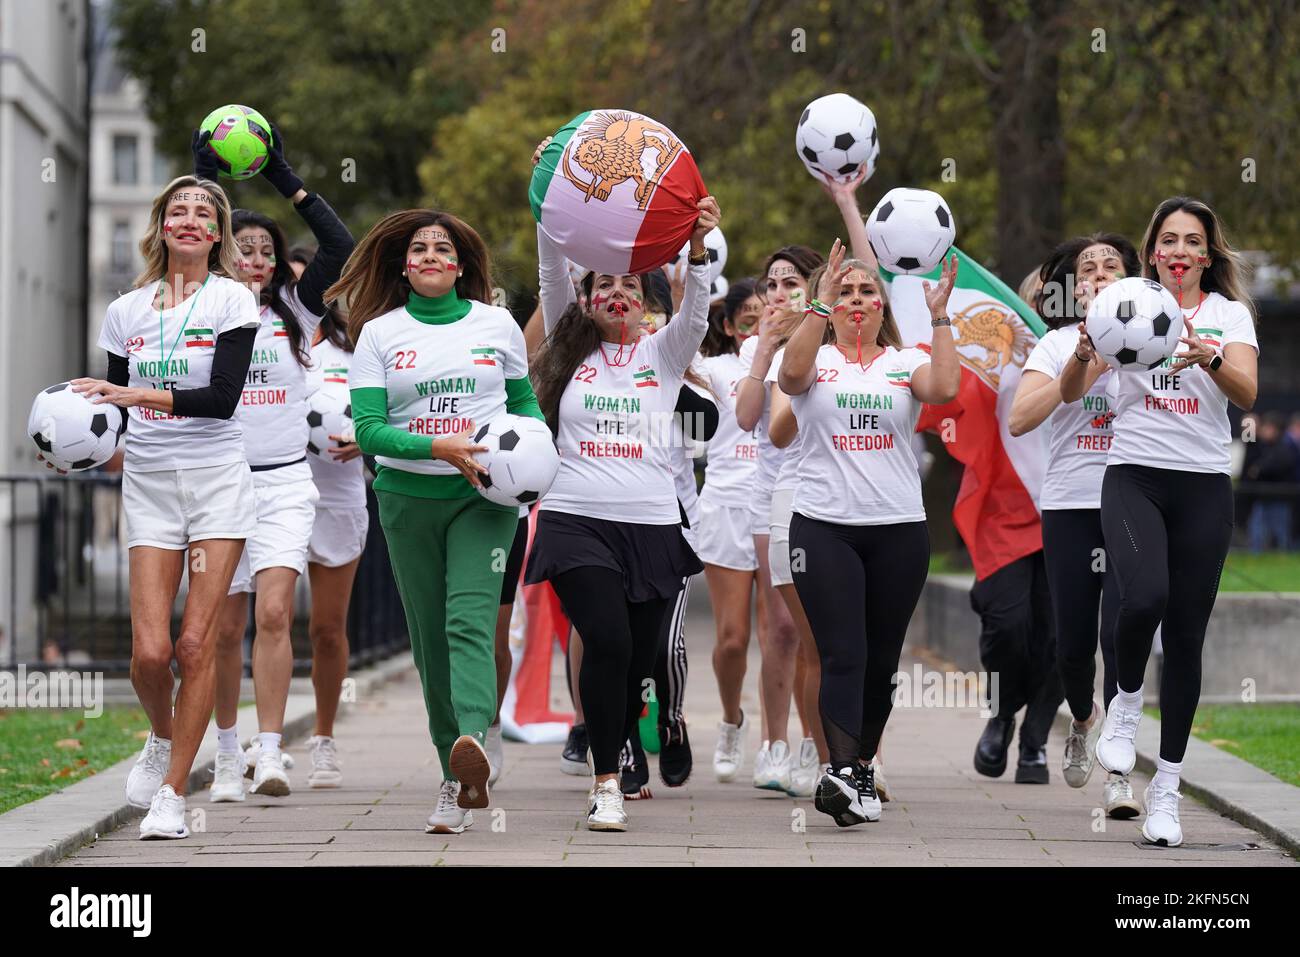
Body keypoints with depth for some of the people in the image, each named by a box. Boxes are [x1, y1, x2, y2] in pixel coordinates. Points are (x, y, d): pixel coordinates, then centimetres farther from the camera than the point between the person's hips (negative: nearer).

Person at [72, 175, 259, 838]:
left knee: (196, 643, -6)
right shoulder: (127, 310, 10)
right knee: (150, 651, -9)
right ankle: (161, 739, 23)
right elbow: (114, 405, 15)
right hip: (148, 484, 2)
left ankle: (171, 794, 2)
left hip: (216, 479, -2)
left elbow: (224, 397, -13)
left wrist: (138, 394, -21)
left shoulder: (231, 300, -1)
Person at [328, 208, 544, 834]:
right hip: (409, 496, 1)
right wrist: (438, 446, -17)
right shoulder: (380, 333, 5)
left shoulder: (497, 325, 9)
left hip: (483, 495, -1)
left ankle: (472, 743, -41)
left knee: (470, 619, -21)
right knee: (429, 638, 2)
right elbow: (367, 428, -3)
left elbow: (523, 401, 21)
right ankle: (456, 779, 9)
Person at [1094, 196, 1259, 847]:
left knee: (1186, 634, 1)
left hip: (1203, 486, 1)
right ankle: (1126, 702, 3)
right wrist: (1086, 353, -22)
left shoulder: (1229, 313, 5)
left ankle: (1166, 787, 10)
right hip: (1134, 476, -1)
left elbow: (1247, 394, -10)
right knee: (1145, 597, -27)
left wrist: (1209, 358, -31)